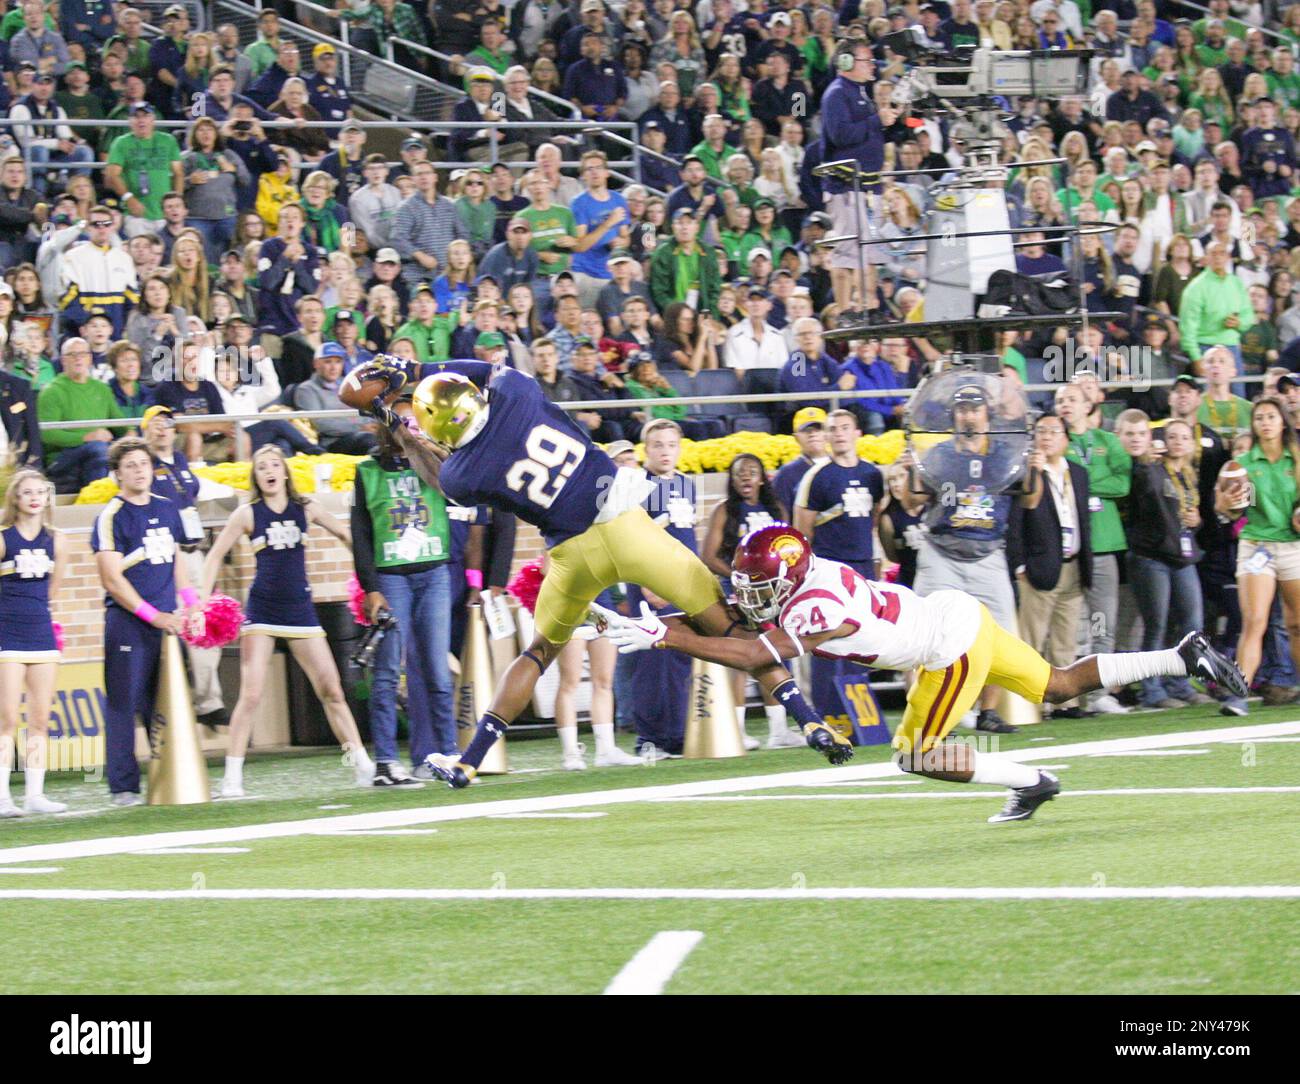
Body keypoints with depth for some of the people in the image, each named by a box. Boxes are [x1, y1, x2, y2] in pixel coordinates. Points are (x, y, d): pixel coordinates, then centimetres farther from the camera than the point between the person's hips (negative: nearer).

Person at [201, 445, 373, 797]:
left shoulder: (305, 508, 4)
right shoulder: (247, 514, -1)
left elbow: (344, 535, 16)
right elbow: (215, 556, 4)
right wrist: (203, 600, -5)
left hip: (300, 609, 2)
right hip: (261, 613, -2)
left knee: (331, 690, 2)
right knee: (250, 695, -9)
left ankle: (362, 765, 7)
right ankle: (232, 775, -5)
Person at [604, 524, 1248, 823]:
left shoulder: (811, 609, -24)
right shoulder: (810, 575, 1)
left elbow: (754, 656, -33)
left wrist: (667, 636, -32)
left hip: (953, 644, -9)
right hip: (962, 617, 9)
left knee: (917, 757, 0)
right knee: (1059, 686, 19)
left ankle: (1031, 783, 6)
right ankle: (1184, 658, 18)